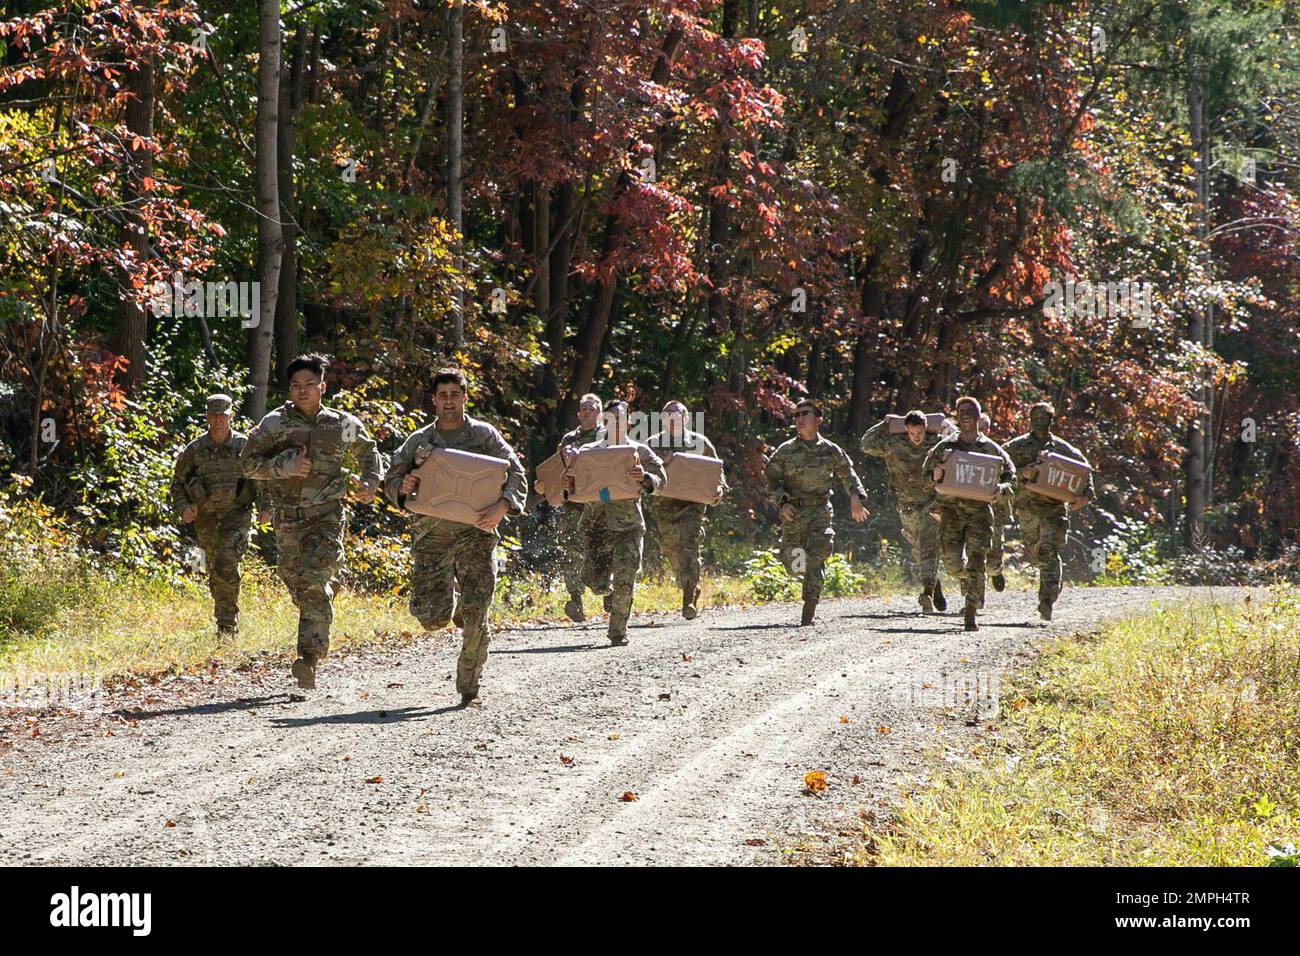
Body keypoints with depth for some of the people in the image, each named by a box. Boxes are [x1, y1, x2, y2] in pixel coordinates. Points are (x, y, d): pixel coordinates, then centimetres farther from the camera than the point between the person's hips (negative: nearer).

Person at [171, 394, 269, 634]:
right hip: (206, 519, 3)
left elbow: (262, 477, 6)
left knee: (226, 565, -20)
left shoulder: (244, 445, -2)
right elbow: (178, 483, 7)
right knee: (214, 573, 8)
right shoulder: (195, 449, 1)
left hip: (237, 515, -3)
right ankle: (227, 624, 23)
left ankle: (227, 624, -14)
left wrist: (264, 507, -7)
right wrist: (182, 507, -10)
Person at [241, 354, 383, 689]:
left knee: (314, 581, -21)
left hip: (326, 514, -2)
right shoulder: (274, 424, 2)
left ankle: (310, 657, -21)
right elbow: (248, 462, -2)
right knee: (297, 585, 5)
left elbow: (368, 452, 25)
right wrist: (285, 466, -15)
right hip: (288, 518, 2)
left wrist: (368, 482, 9)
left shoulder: (343, 425, 6)